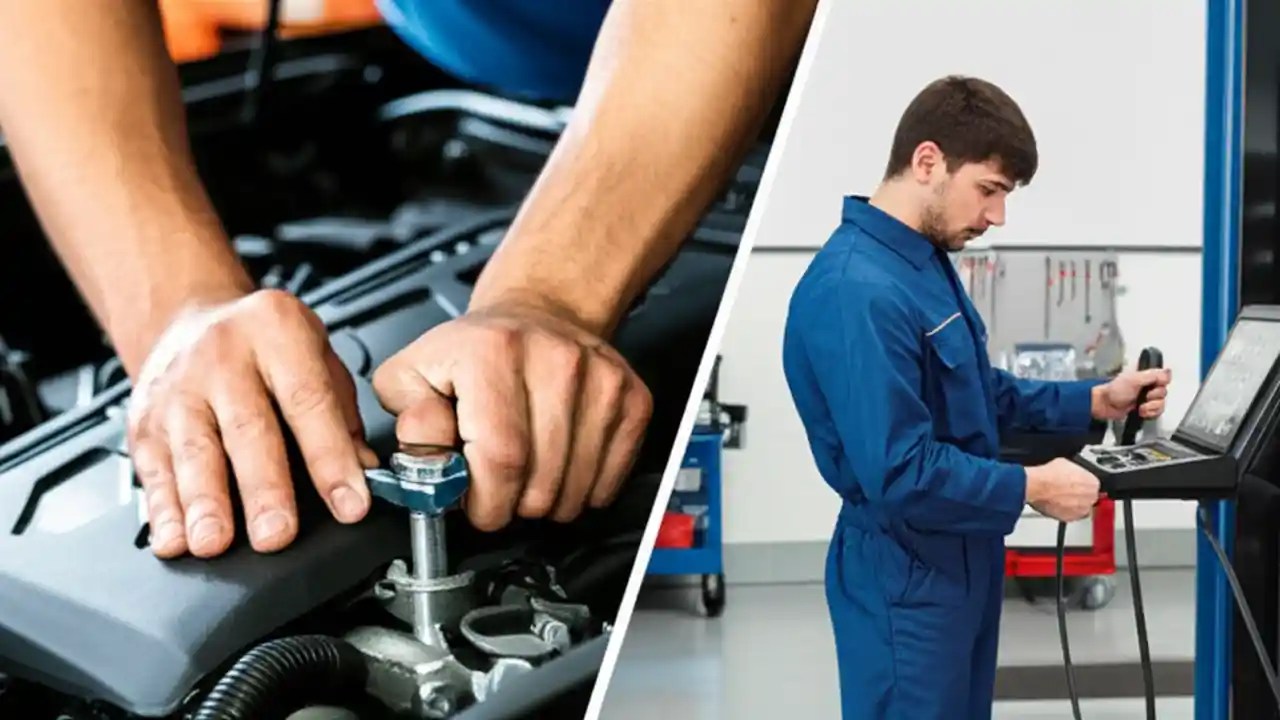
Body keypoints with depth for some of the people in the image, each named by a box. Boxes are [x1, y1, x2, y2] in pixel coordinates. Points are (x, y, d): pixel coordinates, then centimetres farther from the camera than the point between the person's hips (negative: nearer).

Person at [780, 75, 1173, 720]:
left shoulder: (925, 260, 5)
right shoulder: (859, 292, -28)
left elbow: (979, 397, 15)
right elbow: (900, 472, -30)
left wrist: (1094, 402, 5)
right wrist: (1029, 488, -19)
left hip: (959, 556, 10)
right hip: (907, 574, -10)